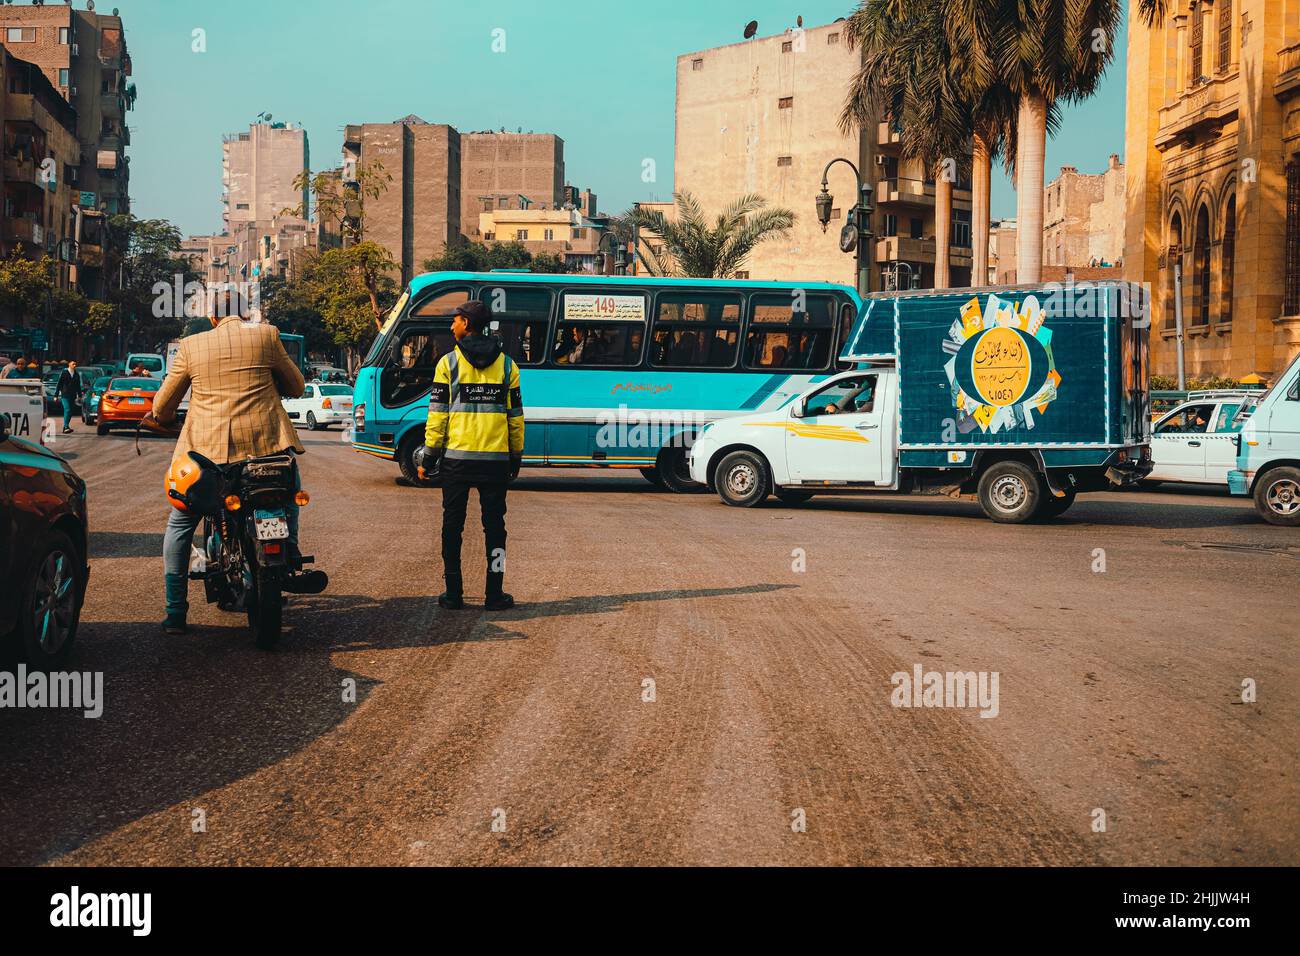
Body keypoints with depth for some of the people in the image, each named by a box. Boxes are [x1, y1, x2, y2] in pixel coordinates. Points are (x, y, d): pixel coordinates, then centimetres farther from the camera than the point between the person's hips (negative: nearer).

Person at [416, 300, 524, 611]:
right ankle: (495, 594, 6)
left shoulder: (448, 363, -3)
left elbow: (437, 413, -4)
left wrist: (428, 456, 3)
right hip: (496, 459, 2)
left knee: (453, 525, 8)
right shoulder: (506, 364, 5)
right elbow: (515, 416, 8)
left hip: (457, 457, -1)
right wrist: (516, 456, 17)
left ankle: (453, 593, 9)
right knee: (494, 526, 7)